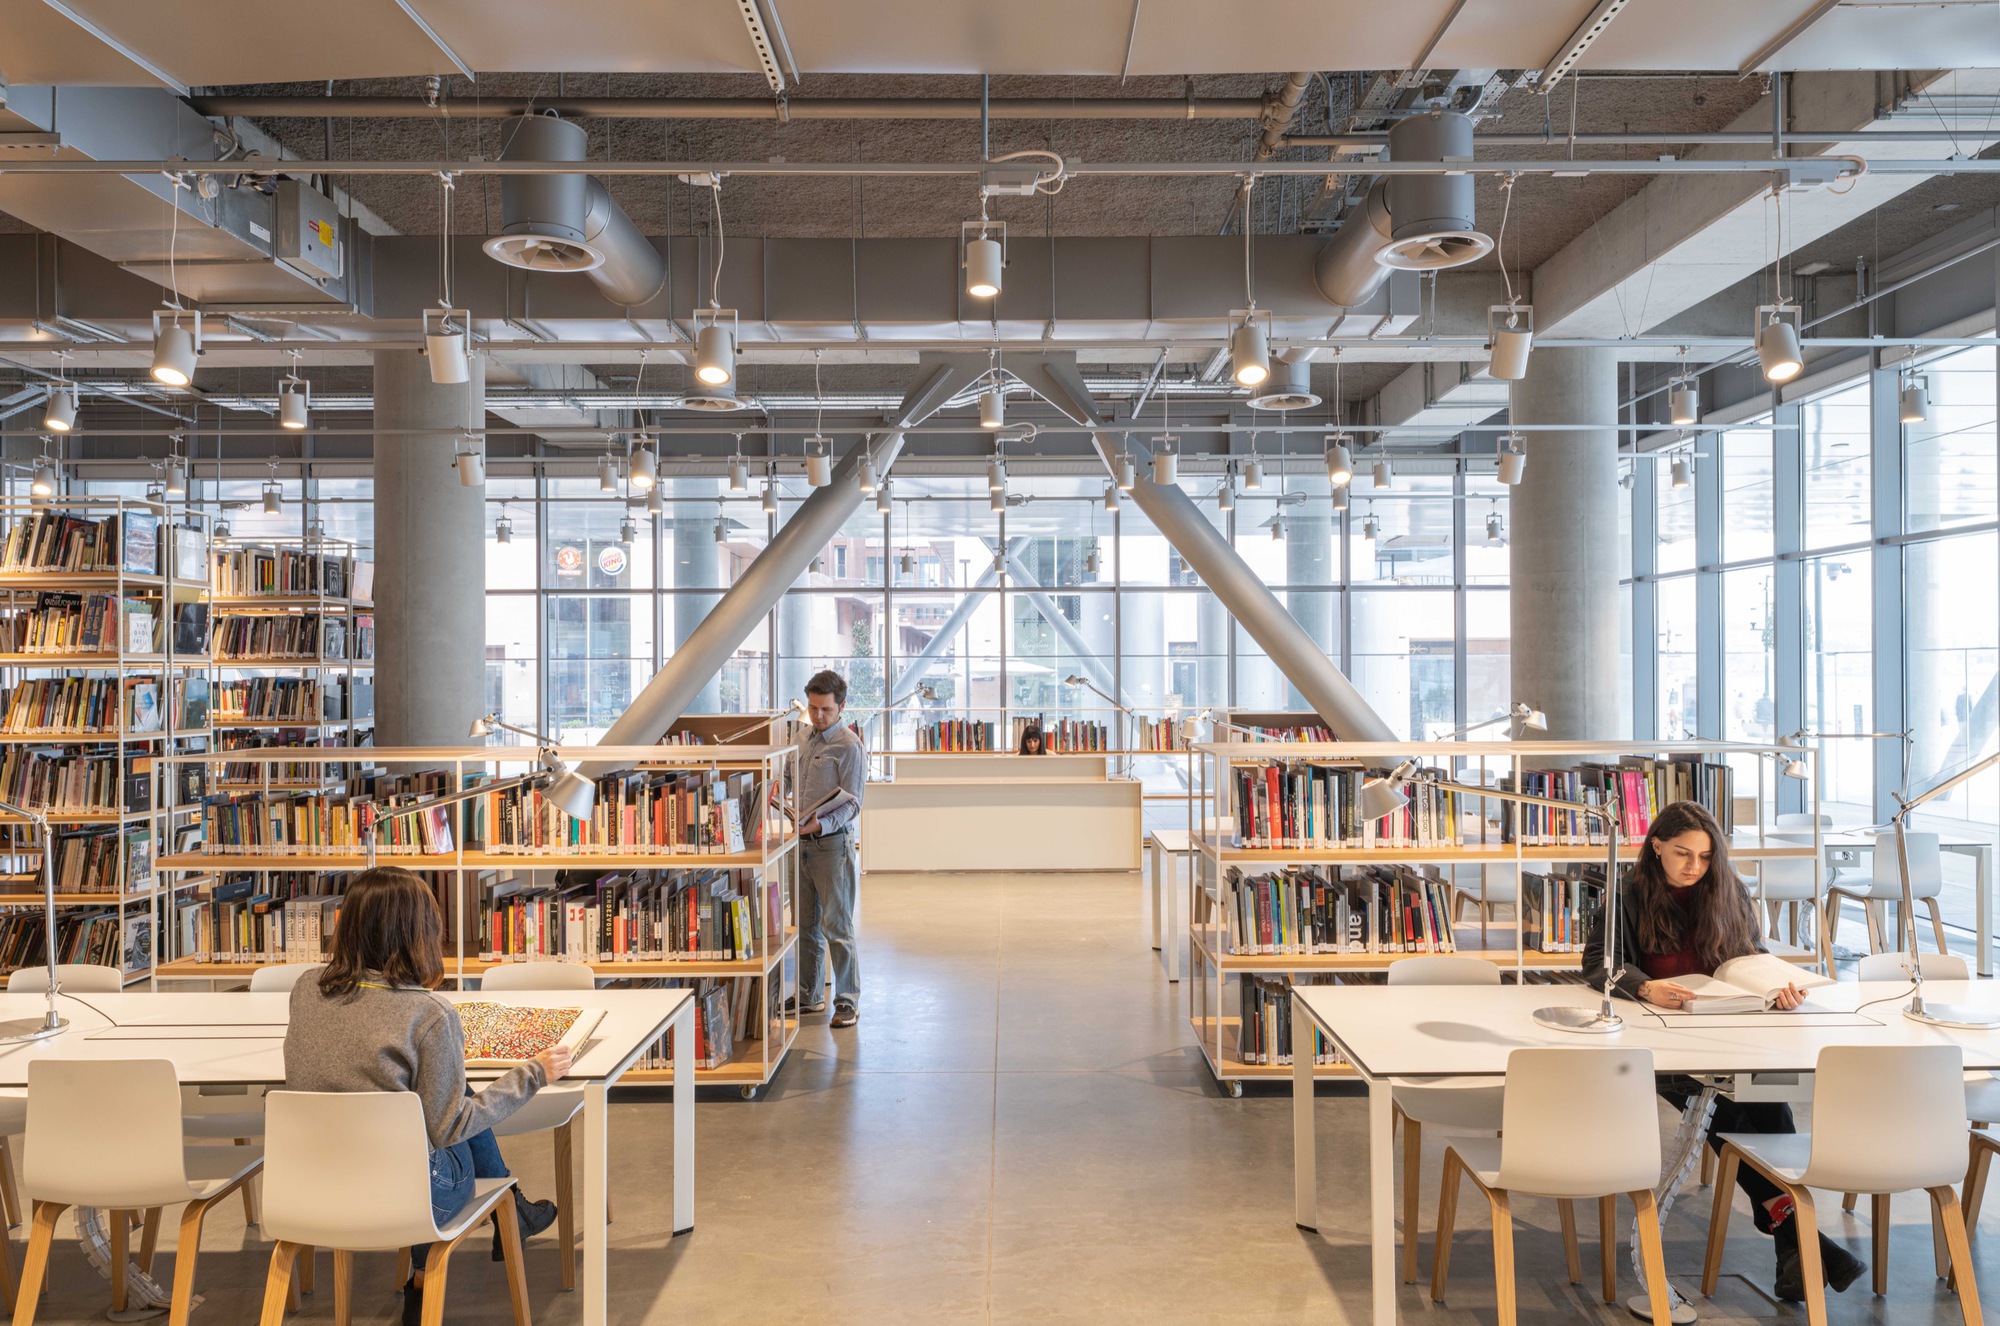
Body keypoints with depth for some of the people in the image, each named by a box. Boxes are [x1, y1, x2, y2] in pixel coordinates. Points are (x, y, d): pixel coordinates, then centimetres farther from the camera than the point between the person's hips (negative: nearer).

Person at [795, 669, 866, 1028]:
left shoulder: (849, 746, -9)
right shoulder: (807, 741, 15)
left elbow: (851, 804, -14)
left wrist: (820, 825, -28)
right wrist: (796, 825, 8)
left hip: (832, 843, -8)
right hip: (803, 843, 8)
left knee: (837, 926, -5)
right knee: (805, 924, 13)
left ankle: (847, 1002, 2)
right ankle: (809, 996, 24)